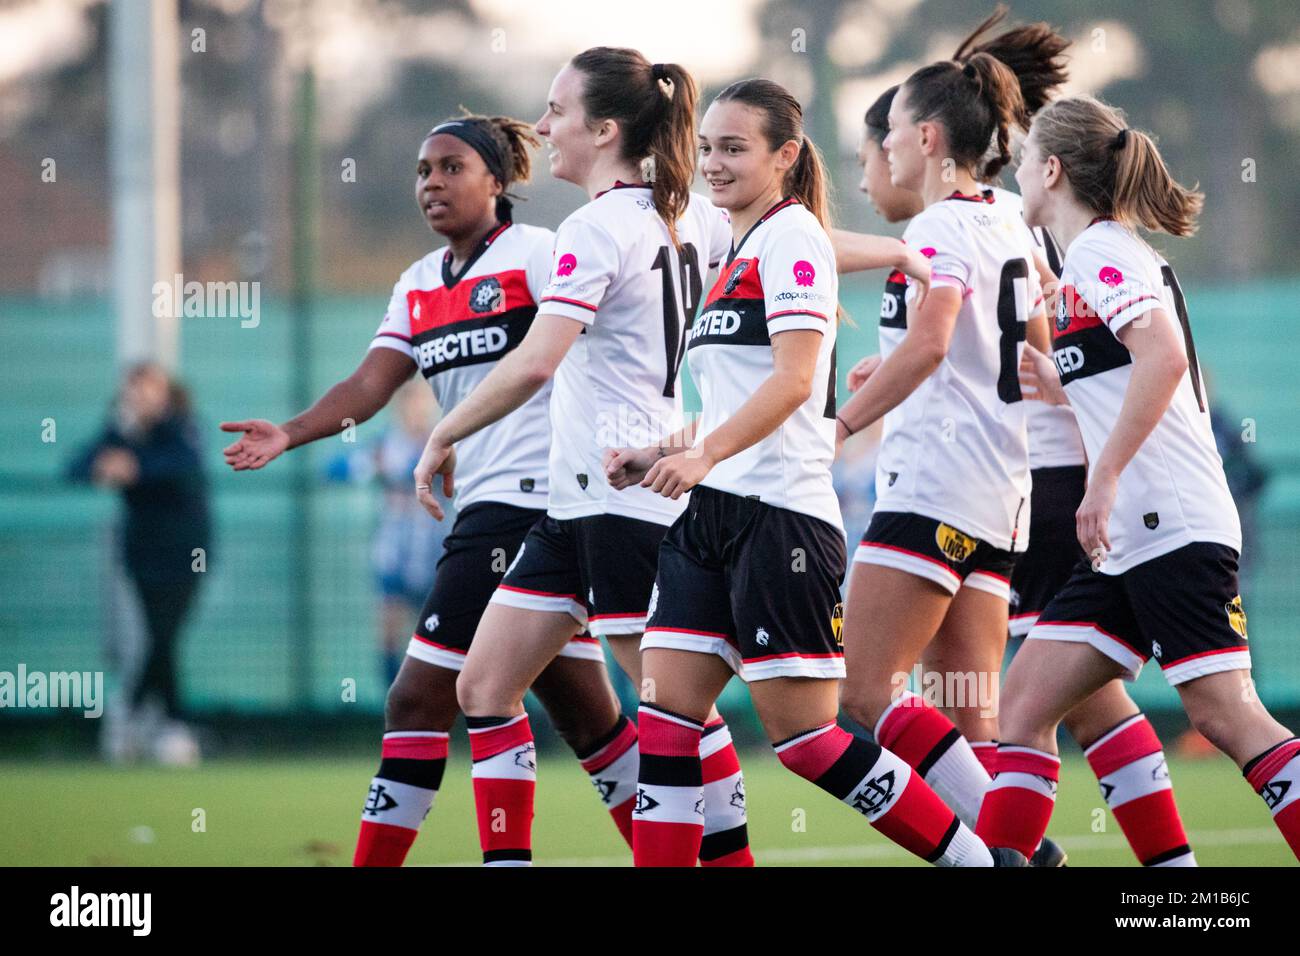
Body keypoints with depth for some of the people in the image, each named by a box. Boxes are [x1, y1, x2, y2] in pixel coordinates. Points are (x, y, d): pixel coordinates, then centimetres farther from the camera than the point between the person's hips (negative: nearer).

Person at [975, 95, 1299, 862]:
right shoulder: (1094, 256, 20)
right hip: (1127, 543, 10)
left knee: (1225, 713, -13)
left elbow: (1165, 357, -24)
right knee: (1025, 704, 3)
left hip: (1175, 531, -10)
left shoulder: (1102, 251, -8)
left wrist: (1104, 480, -25)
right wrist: (1062, 386, 24)